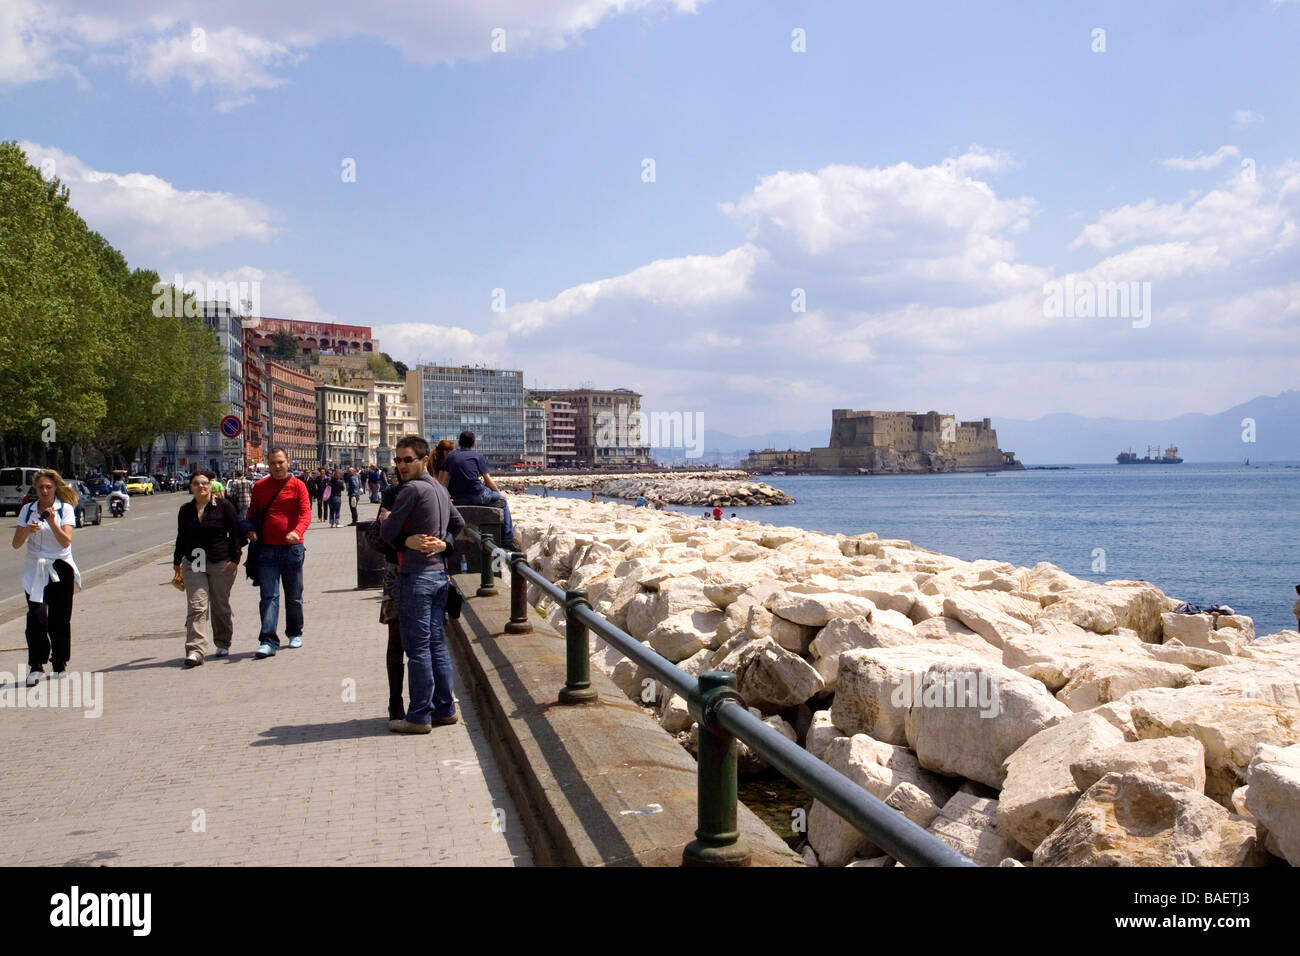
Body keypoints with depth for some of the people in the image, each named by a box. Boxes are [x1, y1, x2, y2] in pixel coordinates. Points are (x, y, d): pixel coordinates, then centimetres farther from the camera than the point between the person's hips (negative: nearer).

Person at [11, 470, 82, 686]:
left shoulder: (66, 509, -1)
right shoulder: (27, 510, 6)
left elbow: (66, 541, -13)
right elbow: (16, 544, 2)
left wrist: (52, 522, -27)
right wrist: (27, 531, -18)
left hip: (60, 569, -1)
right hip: (35, 570, 1)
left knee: (59, 618, 4)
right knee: (36, 616, -11)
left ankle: (60, 662, 20)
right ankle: (36, 666, -8)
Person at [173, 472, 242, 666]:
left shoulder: (223, 506, -1)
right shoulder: (185, 510, 9)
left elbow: (236, 533, -1)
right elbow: (181, 538, 19)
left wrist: (234, 559, -8)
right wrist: (177, 561, 19)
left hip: (221, 563, -2)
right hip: (193, 565, 2)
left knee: (221, 605, 8)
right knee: (196, 606, -9)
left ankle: (223, 643, 26)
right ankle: (195, 650, -15)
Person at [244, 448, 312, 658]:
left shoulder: (297, 485, -1)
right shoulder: (260, 487, 8)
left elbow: (305, 513, -11)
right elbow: (252, 512, 20)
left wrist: (297, 532, -30)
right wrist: (249, 529, 0)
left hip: (292, 548, -1)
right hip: (267, 548, 1)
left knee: (294, 596, 12)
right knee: (269, 595, -7)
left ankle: (294, 634, 29)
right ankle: (268, 641, -11)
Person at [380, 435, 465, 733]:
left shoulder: (412, 489, -14)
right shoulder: (440, 490, 13)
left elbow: (387, 533, -10)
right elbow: (458, 523, 27)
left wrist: (406, 541, 9)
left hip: (416, 575, -9)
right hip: (439, 572, 9)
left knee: (417, 647, -3)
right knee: (436, 643, 13)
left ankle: (419, 716, 1)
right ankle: (444, 708, 18)